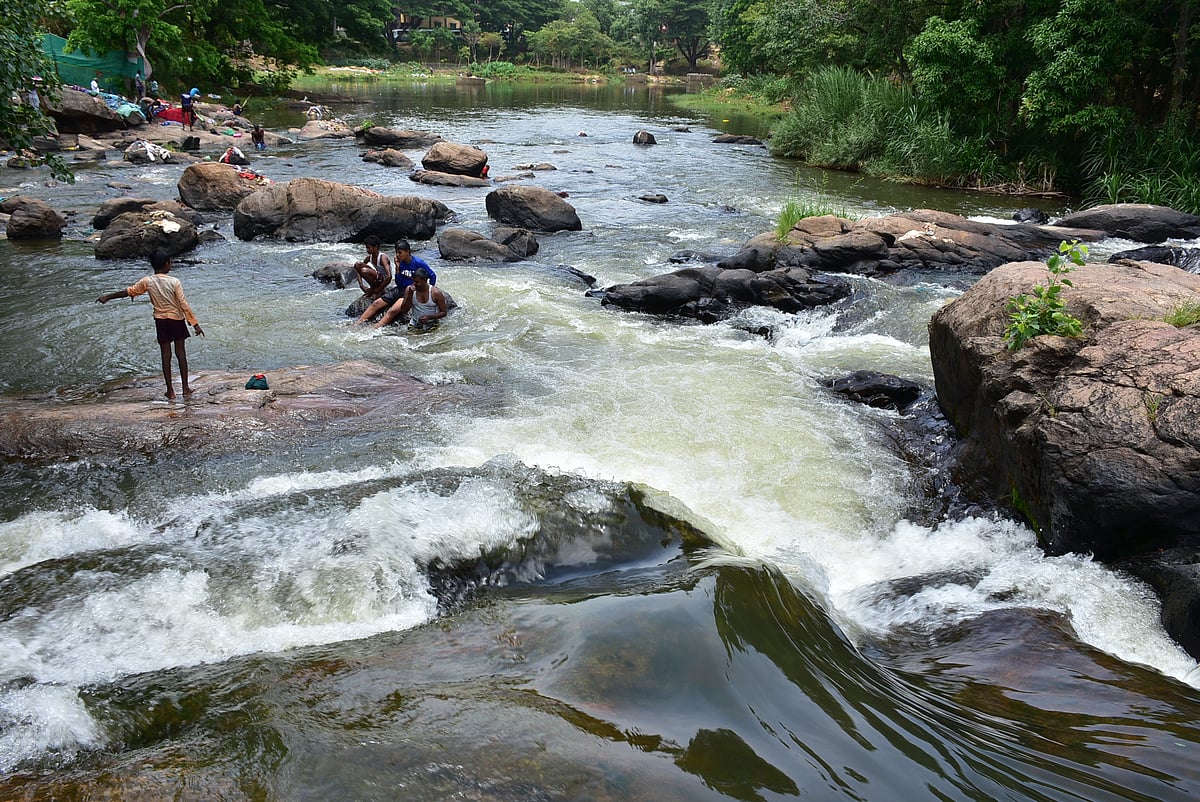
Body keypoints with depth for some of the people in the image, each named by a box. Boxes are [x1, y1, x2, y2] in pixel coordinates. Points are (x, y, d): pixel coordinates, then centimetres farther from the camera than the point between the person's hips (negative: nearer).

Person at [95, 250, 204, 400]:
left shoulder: (147, 282, -6)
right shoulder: (175, 282, -13)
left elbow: (129, 291, 6)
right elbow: (184, 305, -15)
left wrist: (108, 296, 20)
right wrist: (195, 324, -12)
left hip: (161, 320, 2)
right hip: (177, 320, -2)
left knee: (166, 354, 7)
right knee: (181, 353, 7)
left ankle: (170, 391, 9)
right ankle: (186, 388, 11)